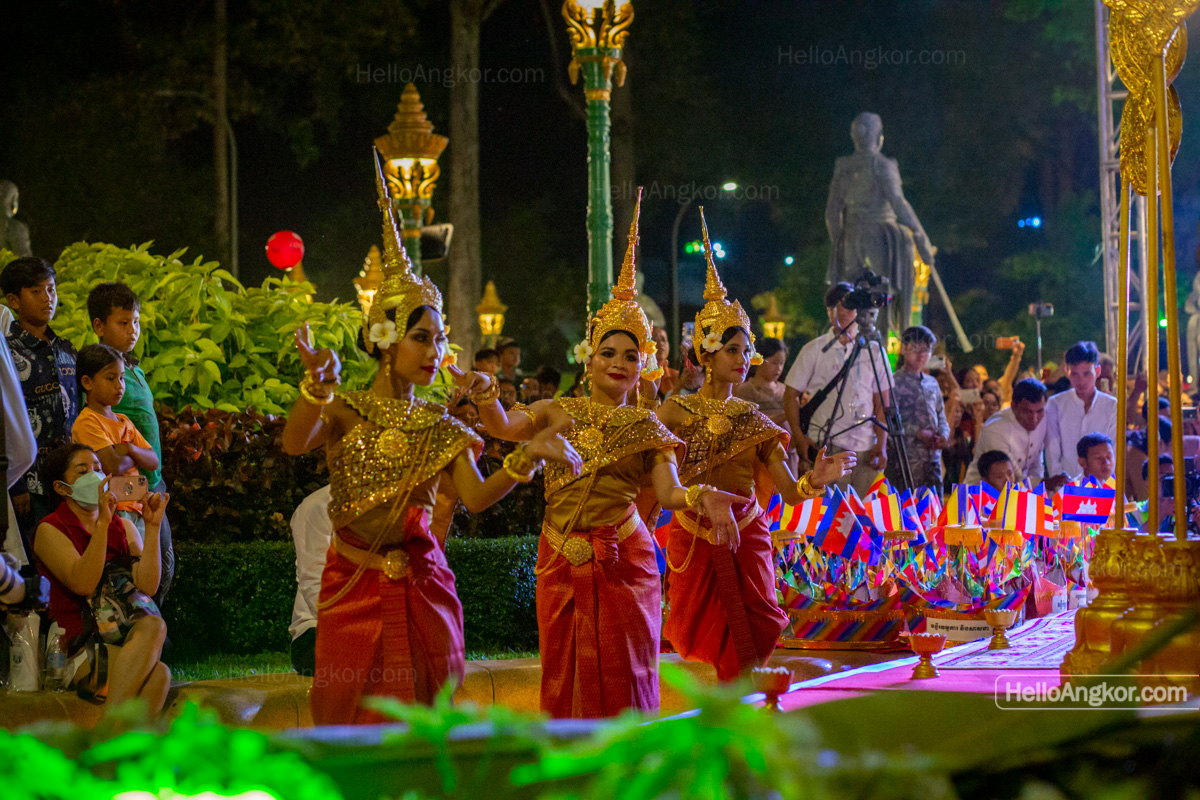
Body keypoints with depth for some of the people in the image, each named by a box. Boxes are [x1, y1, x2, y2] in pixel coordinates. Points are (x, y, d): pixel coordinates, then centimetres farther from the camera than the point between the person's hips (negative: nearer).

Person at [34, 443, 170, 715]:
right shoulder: (50, 530, 2)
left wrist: (152, 527, -3)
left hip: (124, 639, 4)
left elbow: (148, 585, 3)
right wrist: (101, 524, -22)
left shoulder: (123, 526, 18)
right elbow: (83, 584, -16)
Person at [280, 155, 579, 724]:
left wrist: (528, 458, -26)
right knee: (351, 715, 0)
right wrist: (319, 385, -41)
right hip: (353, 585, -2)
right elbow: (295, 444, -22)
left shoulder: (440, 427, 6)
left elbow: (476, 497, -10)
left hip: (419, 583, 2)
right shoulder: (345, 411, 0)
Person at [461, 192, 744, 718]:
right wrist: (486, 396, -25)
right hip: (563, 558, 2)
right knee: (565, 675, 5)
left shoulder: (646, 428, 4)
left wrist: (702, 498, -29)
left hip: (622, 559, -2)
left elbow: (668, 492, -8)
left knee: (618, 675, -2)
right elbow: (505, 428, -5)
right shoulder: (560, 412, 10)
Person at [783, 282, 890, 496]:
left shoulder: (874, 351, 10)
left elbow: (881, 402, 11)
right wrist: (799, 438, -4)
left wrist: (881, 445, 2)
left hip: (865, 448, 2)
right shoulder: (814, 350, 5)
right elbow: (791, 394, 6)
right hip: (825, 446, -2)